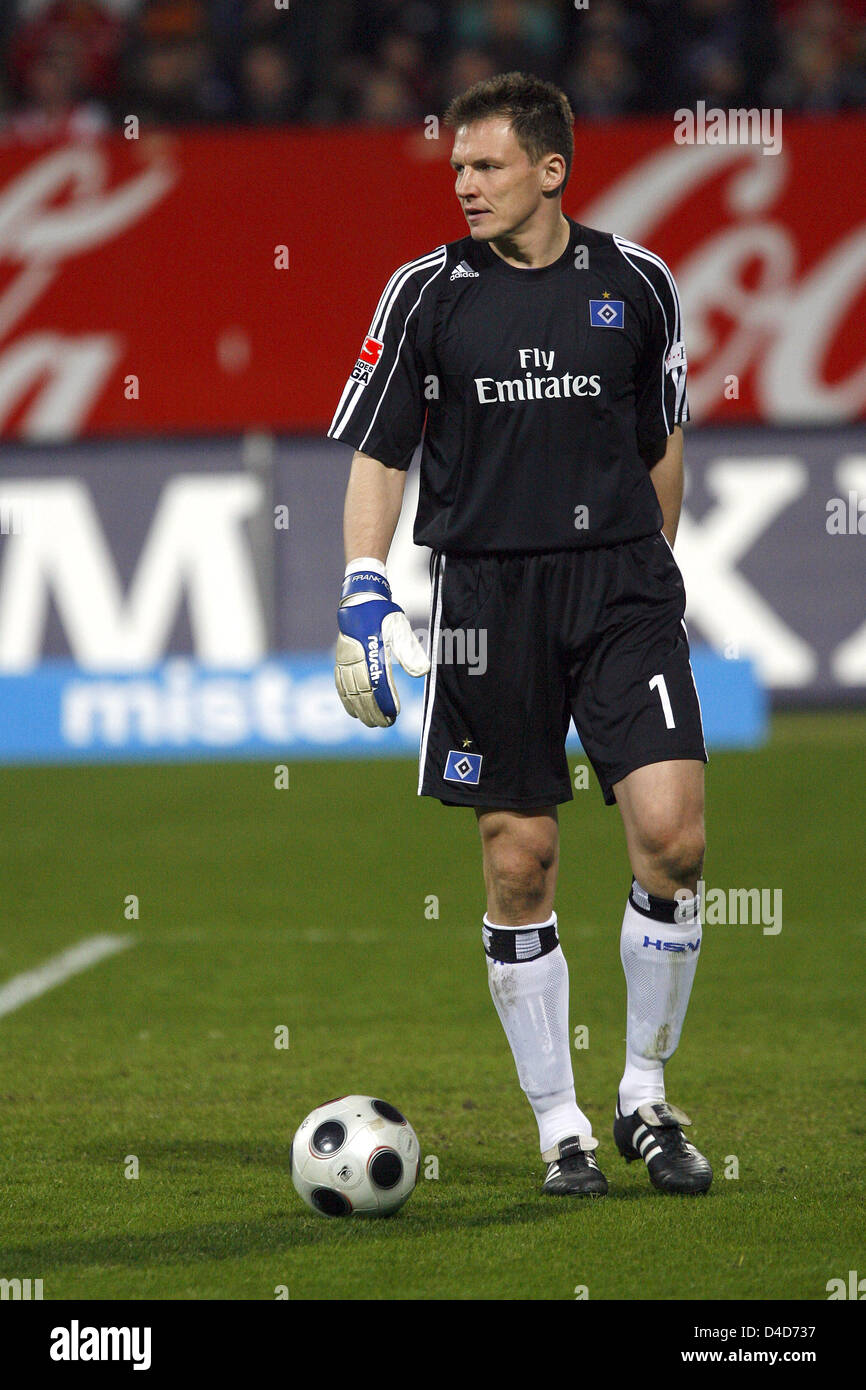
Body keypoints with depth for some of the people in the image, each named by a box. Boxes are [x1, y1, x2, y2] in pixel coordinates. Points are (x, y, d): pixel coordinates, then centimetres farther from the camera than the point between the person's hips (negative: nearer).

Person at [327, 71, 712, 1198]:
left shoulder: (638, 285, 5)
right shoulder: (428, 293, 2)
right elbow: (379, 455, 4)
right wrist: (364, 596, -6)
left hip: (621, 587, 0)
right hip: (486, 600, 0)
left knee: (672, 835, -13)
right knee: (518, 867, 0)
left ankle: (646, 1101, 5)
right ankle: (560, 1128, 13)